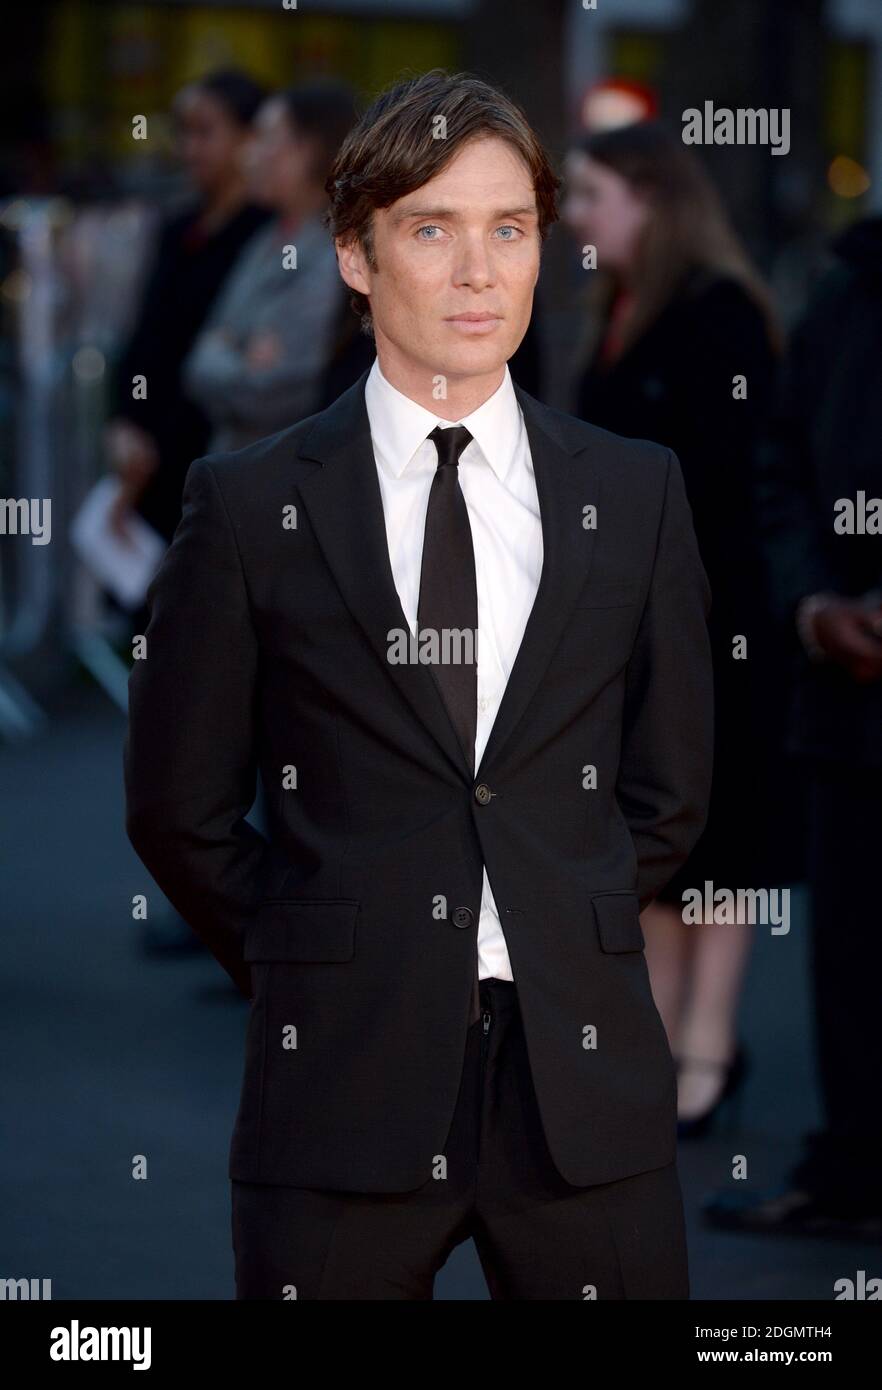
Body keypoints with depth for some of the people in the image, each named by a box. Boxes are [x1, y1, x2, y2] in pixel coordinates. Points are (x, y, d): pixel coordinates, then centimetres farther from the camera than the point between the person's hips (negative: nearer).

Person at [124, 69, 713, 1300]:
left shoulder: (634, 494, 8)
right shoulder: (250, 505, 2)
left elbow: (668, 787, 14)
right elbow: (180, 807, 6)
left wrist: (559, 959, 10)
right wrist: (313, 972, 7)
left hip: (585, 1082, 2)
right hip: (343, 1090, -1)